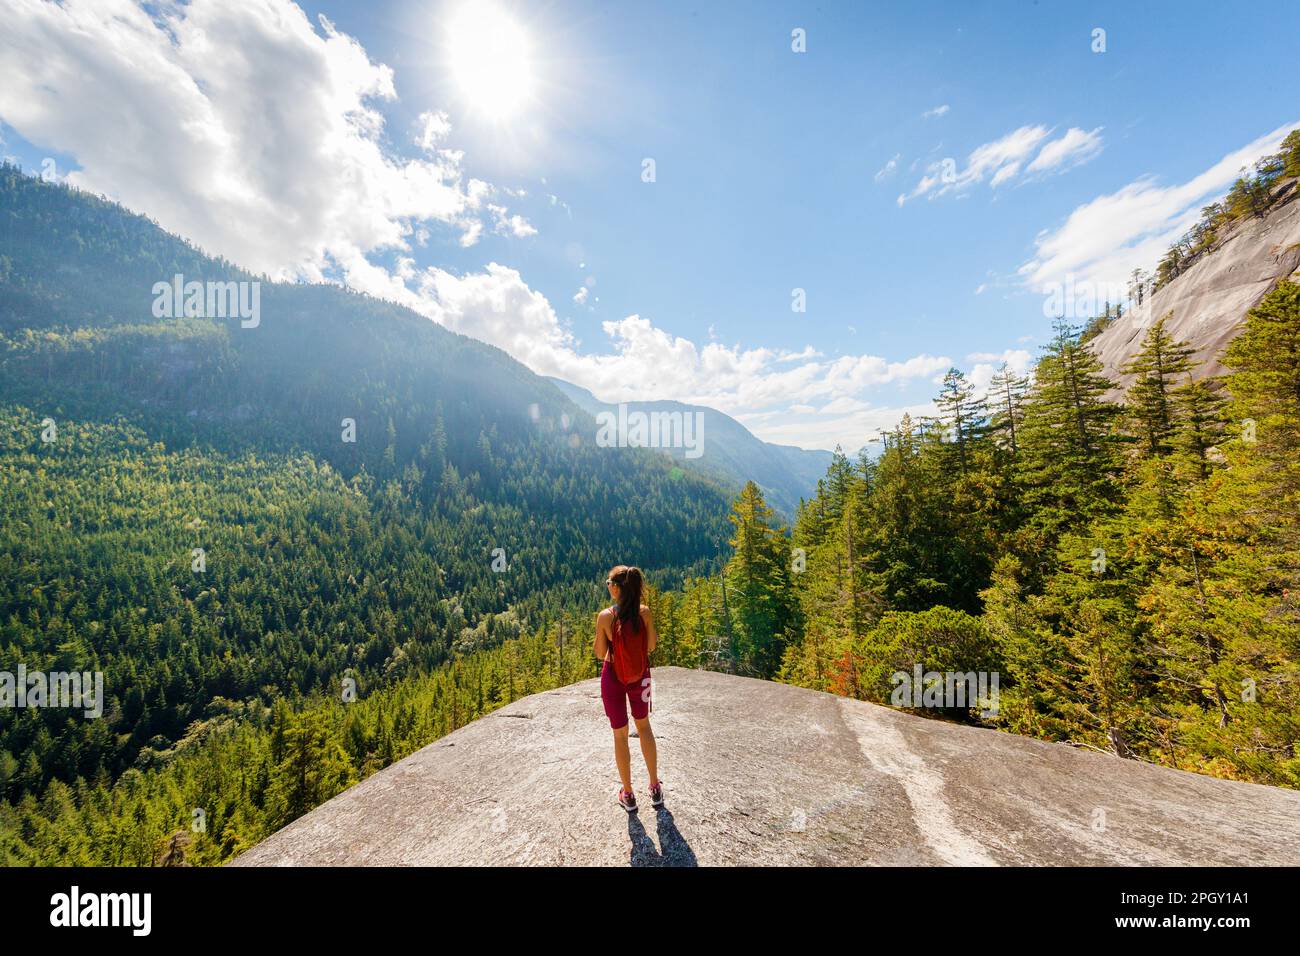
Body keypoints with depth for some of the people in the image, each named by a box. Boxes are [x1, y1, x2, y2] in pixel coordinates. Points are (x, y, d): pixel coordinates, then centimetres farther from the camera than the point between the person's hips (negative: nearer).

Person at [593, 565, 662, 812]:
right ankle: (655, 788, 32)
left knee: (620, 735, 16)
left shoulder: (605, 617, -22)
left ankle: (628, 795, 29)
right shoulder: (645, 612, -16)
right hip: (640, 676, 2)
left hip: (613, 678, -2)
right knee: (643, 726, 25)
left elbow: (600, 654, -12)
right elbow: (651, 646, -6)